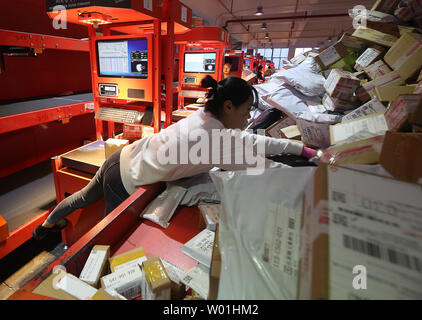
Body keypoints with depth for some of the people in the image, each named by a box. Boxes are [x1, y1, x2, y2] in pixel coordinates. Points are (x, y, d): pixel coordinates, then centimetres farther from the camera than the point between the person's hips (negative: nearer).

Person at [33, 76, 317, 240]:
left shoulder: (208, 116, -7)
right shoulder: (213, 138, -32)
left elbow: (249, 140, -1)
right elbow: (259, 167, -23)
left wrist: (299, 148, 2)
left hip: (123, 158, 9)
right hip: (126, 182, -8)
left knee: (86, 197, 33)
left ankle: (48, 224, 61)